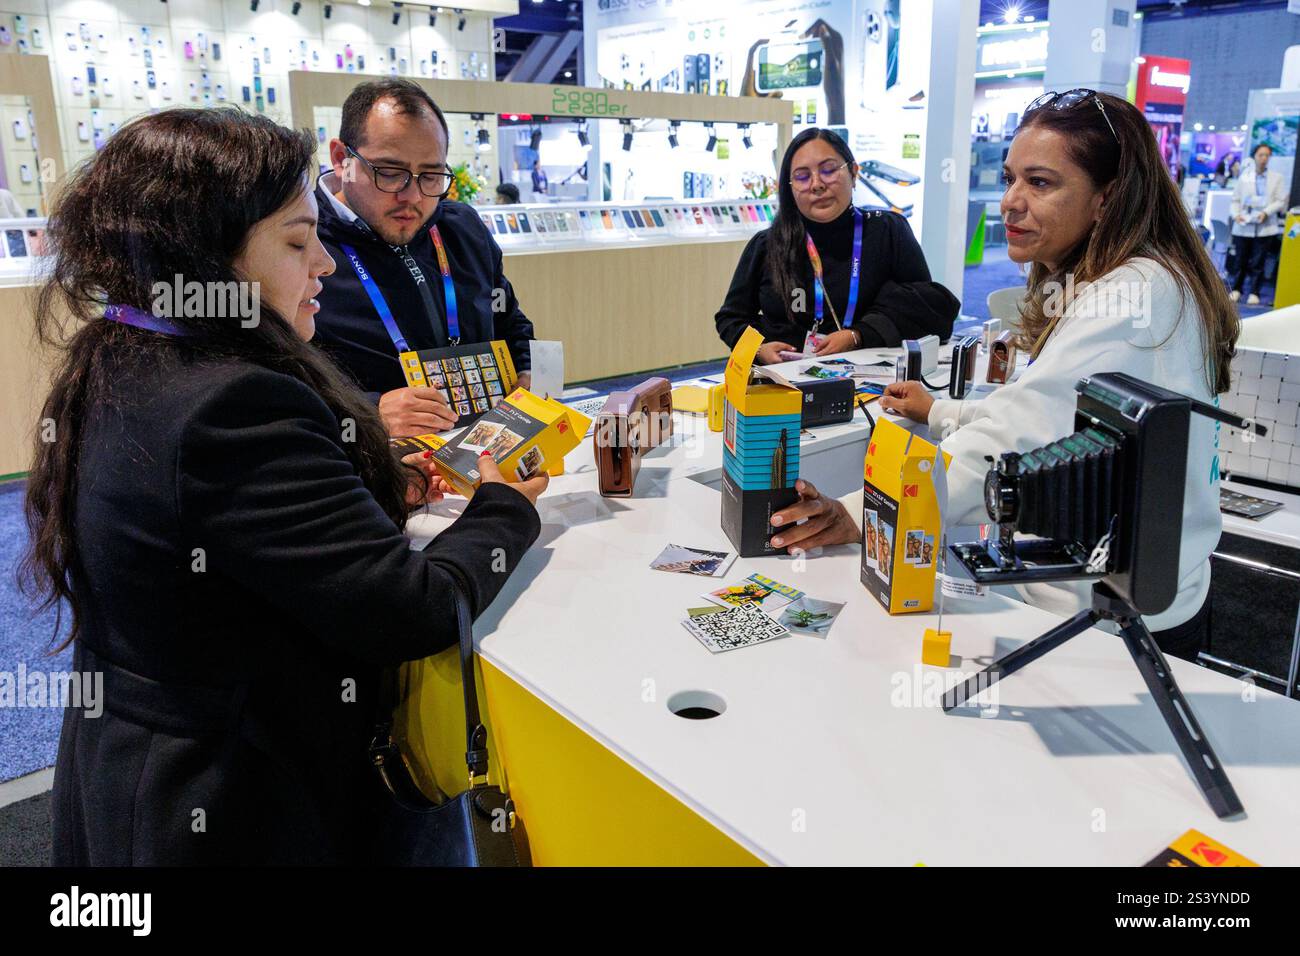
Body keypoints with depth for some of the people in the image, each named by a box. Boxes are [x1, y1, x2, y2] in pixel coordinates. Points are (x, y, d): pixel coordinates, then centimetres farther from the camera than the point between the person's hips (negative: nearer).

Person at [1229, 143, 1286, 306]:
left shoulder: (1276, 178, 5)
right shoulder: (1244, 177, 7)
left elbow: (1281, 201, 2)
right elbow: (1235, 199, 9)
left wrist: (1266, 212, -14)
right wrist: (1236, 214, -8)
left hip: (1264, 227, -1)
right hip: (1243, 226, 1)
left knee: (1258, 262, 0)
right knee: (1241, 261, 6)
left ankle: (1254, 293, 7)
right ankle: (1236, 289, 20)